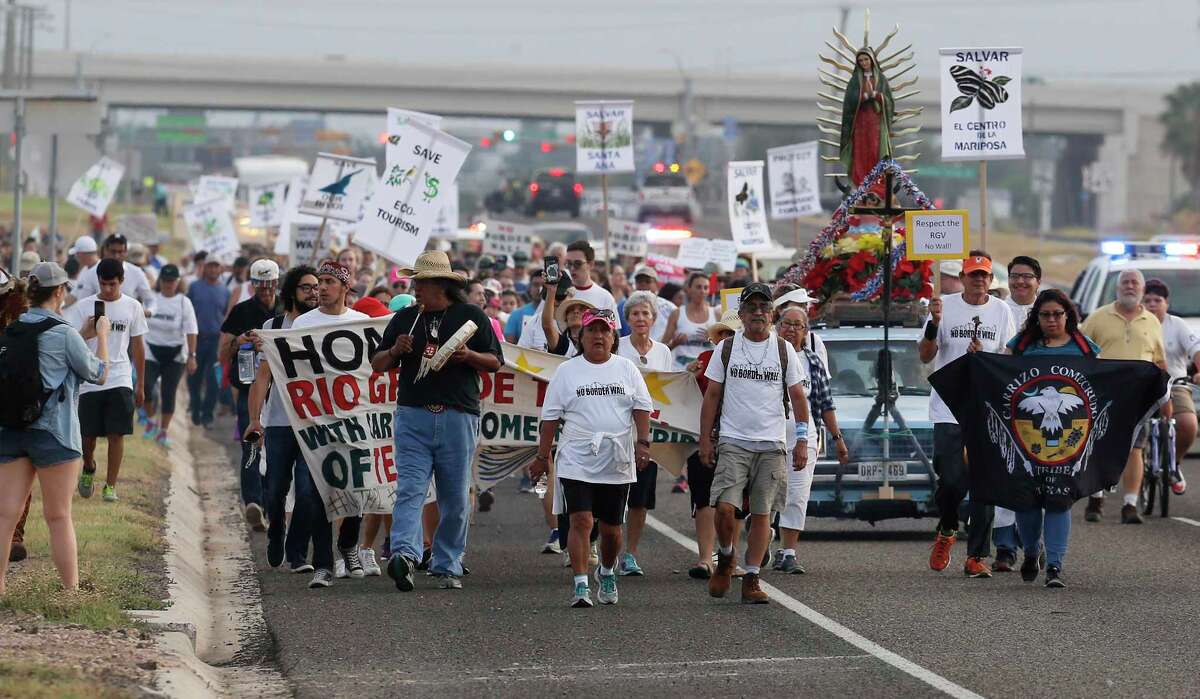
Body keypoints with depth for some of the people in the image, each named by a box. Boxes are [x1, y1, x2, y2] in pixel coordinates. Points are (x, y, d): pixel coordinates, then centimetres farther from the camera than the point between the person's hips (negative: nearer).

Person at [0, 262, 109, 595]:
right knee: (59, 516, 2)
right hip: (53, 432, -5)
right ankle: (71, 589, 8)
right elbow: (99, 374, 0)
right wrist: (102, 335, 13)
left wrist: (82, 335, 24)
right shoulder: (64, 333, -11)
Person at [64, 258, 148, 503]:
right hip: (89, 380, 0)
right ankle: (88, 469, 34)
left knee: (116, 433, -5)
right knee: (88, 435, 4)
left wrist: (141, 385, 11)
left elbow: (137, 347, 10)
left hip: (120, 380, 0)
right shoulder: (84, 306, 0)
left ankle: (110, 485, 3)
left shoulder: (133, 307, 4)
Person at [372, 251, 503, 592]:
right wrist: (395, 351, -5)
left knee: (455, 498, 4)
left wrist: (469, 355, -12)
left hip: (458, 416, -1)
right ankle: (405, 554, -29)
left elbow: (496, 362, 7)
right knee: (409, 489, -14)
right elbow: (377, 364, 17)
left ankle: (448, 567, 12)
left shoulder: (471, 317, 7)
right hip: (413, 415, 1)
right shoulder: (404, 318, 14)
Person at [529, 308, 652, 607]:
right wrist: (542, 456, 3)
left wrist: (643, 442, -7)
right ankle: (580, 585, -15)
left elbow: (641, 408, 7)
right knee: (581, 521, -14)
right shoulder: (567, 371, 5)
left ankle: (607, 572, 36)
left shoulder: (626, 369, 9)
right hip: (576, 462, -2)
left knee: (611, 527, 10)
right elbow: (551, 416, 6)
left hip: (618, 462, 2)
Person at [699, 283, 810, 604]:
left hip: (772, 445, 1)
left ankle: (751, 578, 6)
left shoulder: (784, 350, 7)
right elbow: (712, 395, 8)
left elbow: (798, 397, 9)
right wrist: (705, 439, 2)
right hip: (733, 442, -1)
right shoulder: (726, 348, 6)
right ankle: (725, 559, 12)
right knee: (725, 507, -15)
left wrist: (802, 439, 1)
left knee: (762, 513, 0)